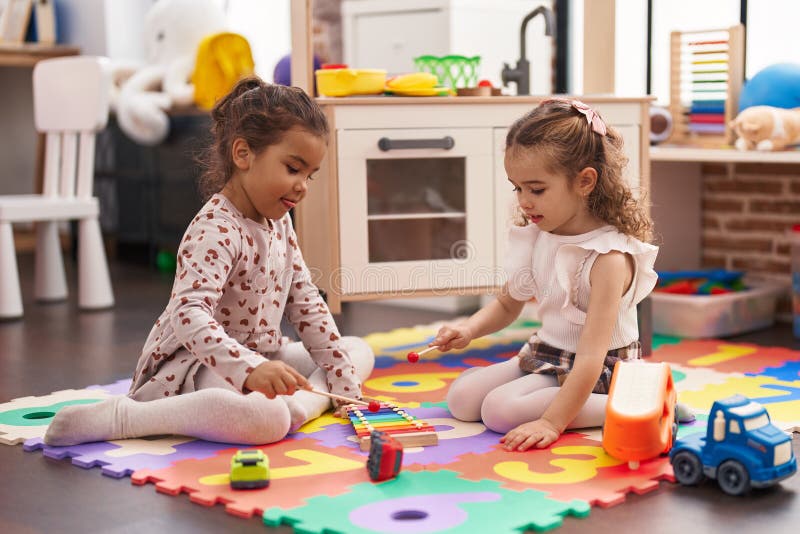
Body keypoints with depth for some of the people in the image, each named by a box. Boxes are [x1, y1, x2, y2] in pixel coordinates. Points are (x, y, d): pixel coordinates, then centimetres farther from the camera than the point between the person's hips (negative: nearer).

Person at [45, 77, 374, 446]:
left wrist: (342, 377, 4)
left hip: (259, 357, 10)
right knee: (268, 419, -40)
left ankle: (299, 404, -17)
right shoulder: (215, 231, -22)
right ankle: (119, 417, -27)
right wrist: (249, 370, -50)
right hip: (194, 366, -10)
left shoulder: (279, 222, 8)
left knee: (359, 351, 12)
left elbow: (306, 303, 12)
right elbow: (189, 315, -36)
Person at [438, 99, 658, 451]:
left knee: (501, 411, -23)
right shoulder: (536, 237, -1)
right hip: (545, 355, 8)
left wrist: (551, 422, -35)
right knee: (461, 397, -1)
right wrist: (469, 329, -7)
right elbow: (507, 304, 14)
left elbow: (592, 355, -30)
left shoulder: (608, 257, -25)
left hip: (596, 375, -8)